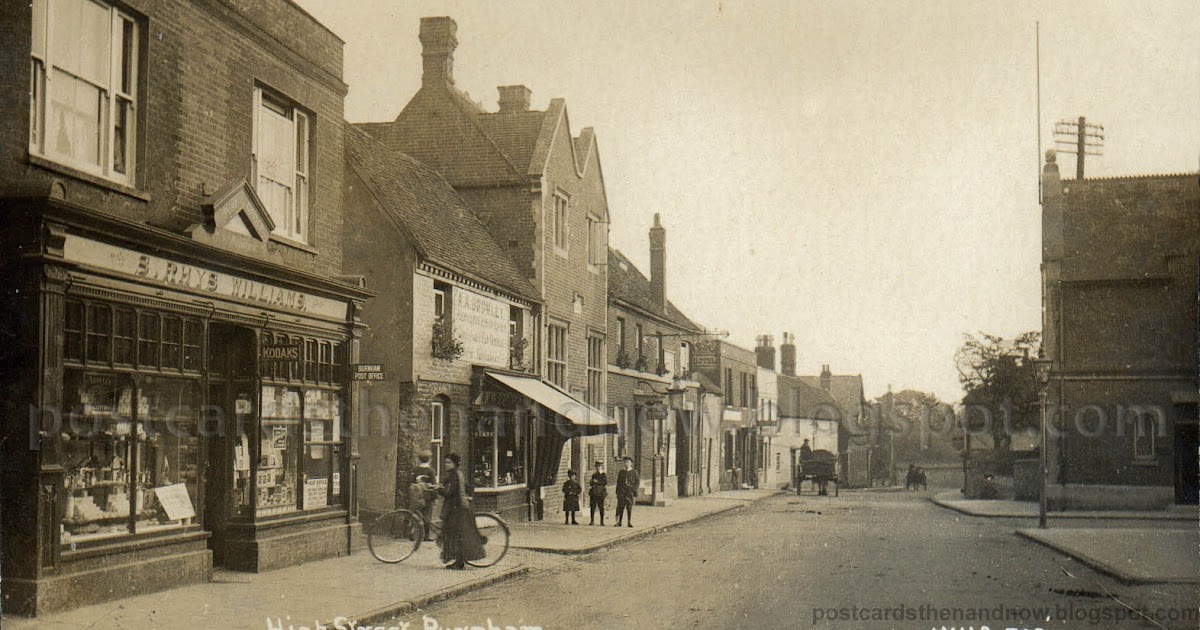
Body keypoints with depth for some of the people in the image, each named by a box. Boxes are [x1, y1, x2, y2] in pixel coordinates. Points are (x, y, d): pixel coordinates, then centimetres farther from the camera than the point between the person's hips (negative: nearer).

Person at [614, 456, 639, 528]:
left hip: (630, 492, -2)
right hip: (621, 493, 2)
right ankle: (619, 522, 1)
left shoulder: (634, 472, 5)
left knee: (629, 507, -2)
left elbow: (637, 482, 4)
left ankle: (629, 522, 3)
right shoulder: (621, 472, 12)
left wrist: (635, 492, -5)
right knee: (620, 507, -2)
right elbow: (618, 483, 13)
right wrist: (617, 493, 6)